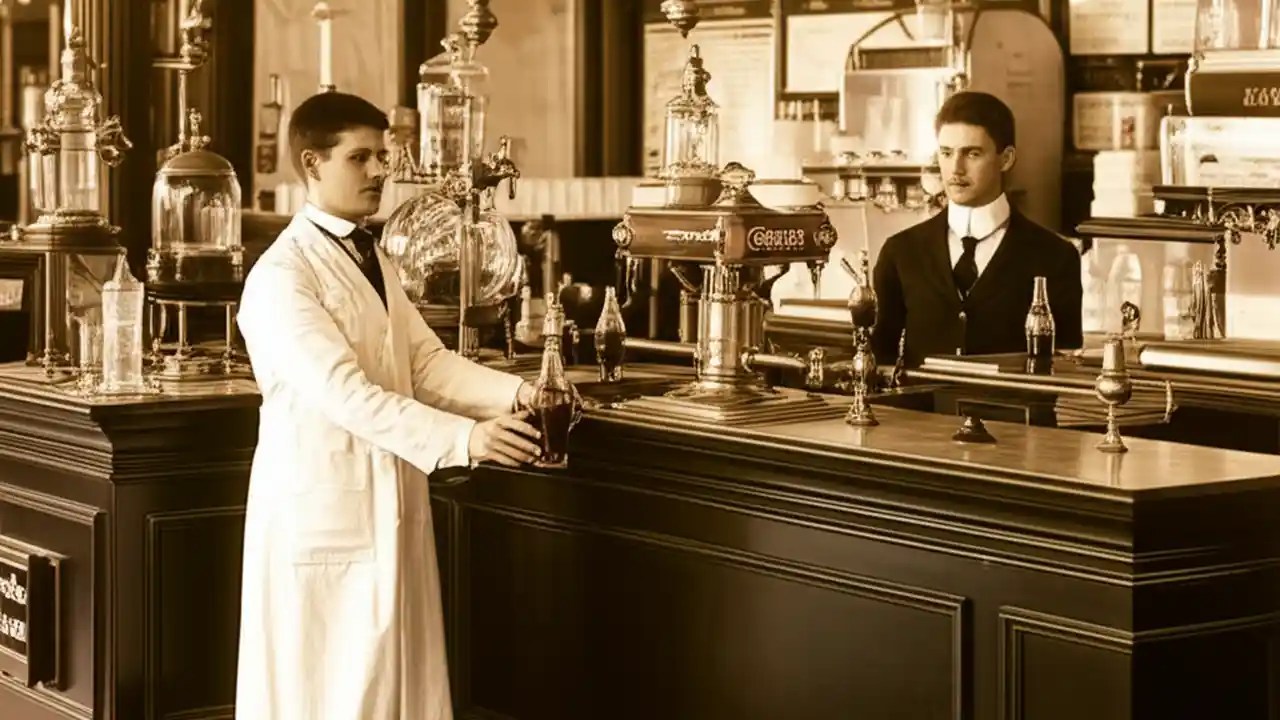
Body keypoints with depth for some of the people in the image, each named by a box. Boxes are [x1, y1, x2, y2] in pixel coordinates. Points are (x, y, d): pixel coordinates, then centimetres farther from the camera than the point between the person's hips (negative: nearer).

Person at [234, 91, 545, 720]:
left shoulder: (372, 260, 15)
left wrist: (515, 393, -10)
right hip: (322, 510, -8)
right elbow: (347, 393, -25)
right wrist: (464, 439, -33)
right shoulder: (281, 276, -15)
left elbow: (427, 363, 7)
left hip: (390, 506, 8)